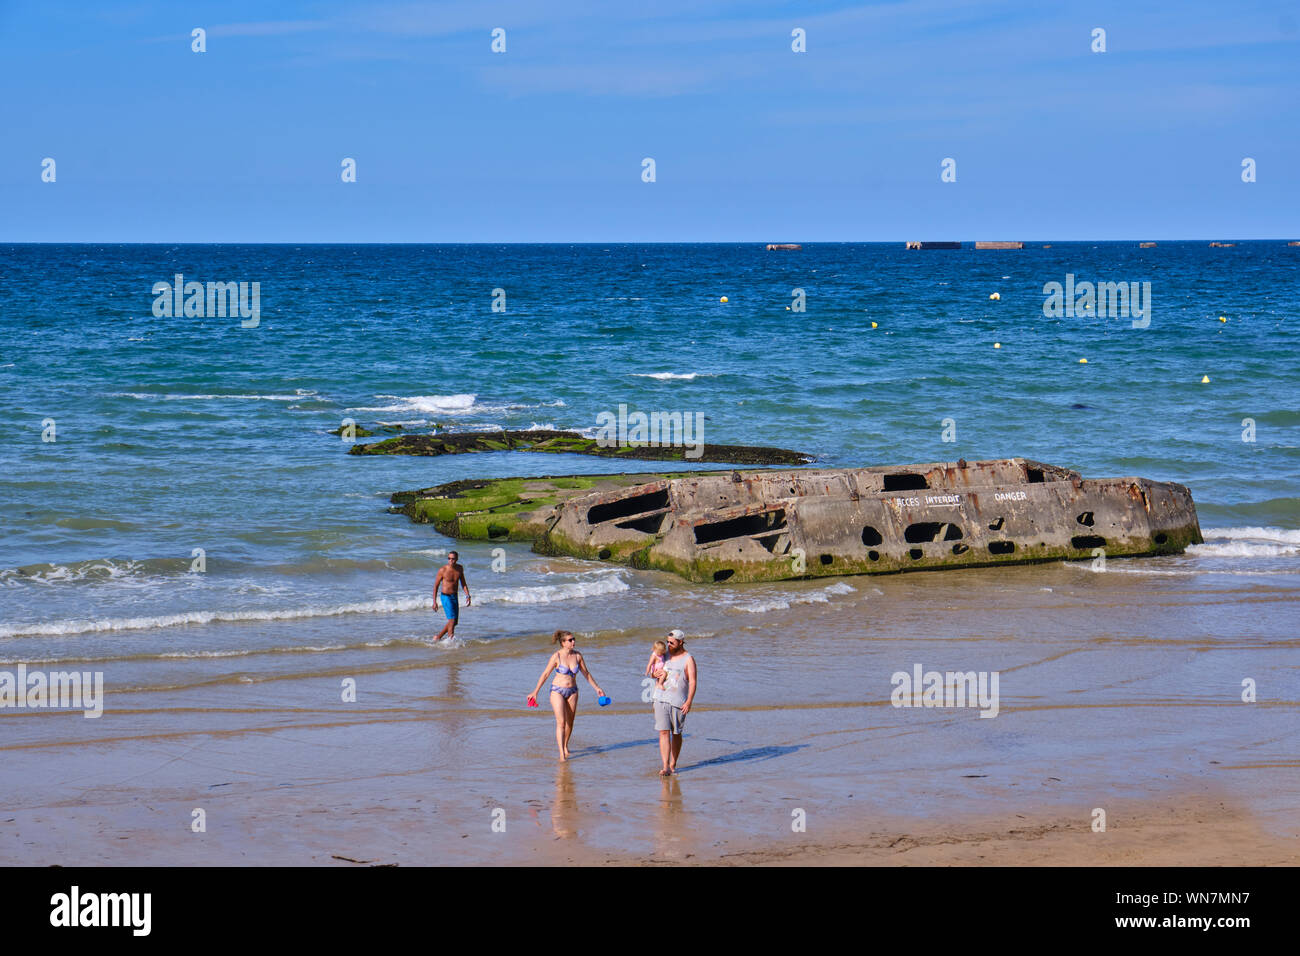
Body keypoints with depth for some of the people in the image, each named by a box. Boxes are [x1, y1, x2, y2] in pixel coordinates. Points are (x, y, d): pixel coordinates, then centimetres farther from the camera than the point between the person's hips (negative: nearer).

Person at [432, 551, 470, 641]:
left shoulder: (460, 568, 2)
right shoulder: (442, 570, -13)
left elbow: (463, 583, 12)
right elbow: (436, 585, -6)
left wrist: (467, 596, 0)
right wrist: (434, 601, -8)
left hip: (454, 597, 6)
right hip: (445, 596, -6)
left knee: (454, 622, 11)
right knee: (452, 619, -19)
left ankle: (438, 637, 25)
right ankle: (450, 639, -18)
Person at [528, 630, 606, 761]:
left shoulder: (577, 656, -2)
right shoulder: (556, 657, -14)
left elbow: (586, 673, 10)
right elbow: (545, 674, -7)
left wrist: (597, 688, 11)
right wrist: (535, 692, -6)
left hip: (572, 691, 4)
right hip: (557, 691, -4)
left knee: (570, 722, 11)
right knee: (561, 722, -14)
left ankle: (565, 746, 35)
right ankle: (561, 753, -16)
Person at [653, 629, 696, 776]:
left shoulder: (688, 660, -2)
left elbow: (692, 682, -9)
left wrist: (689, 702, -21)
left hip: (678, 702, -3)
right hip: (661, 699, 3)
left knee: (676, 734, 7)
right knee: (664, 732, -7)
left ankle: (673, 765, 21)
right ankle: (665, 767, -12)